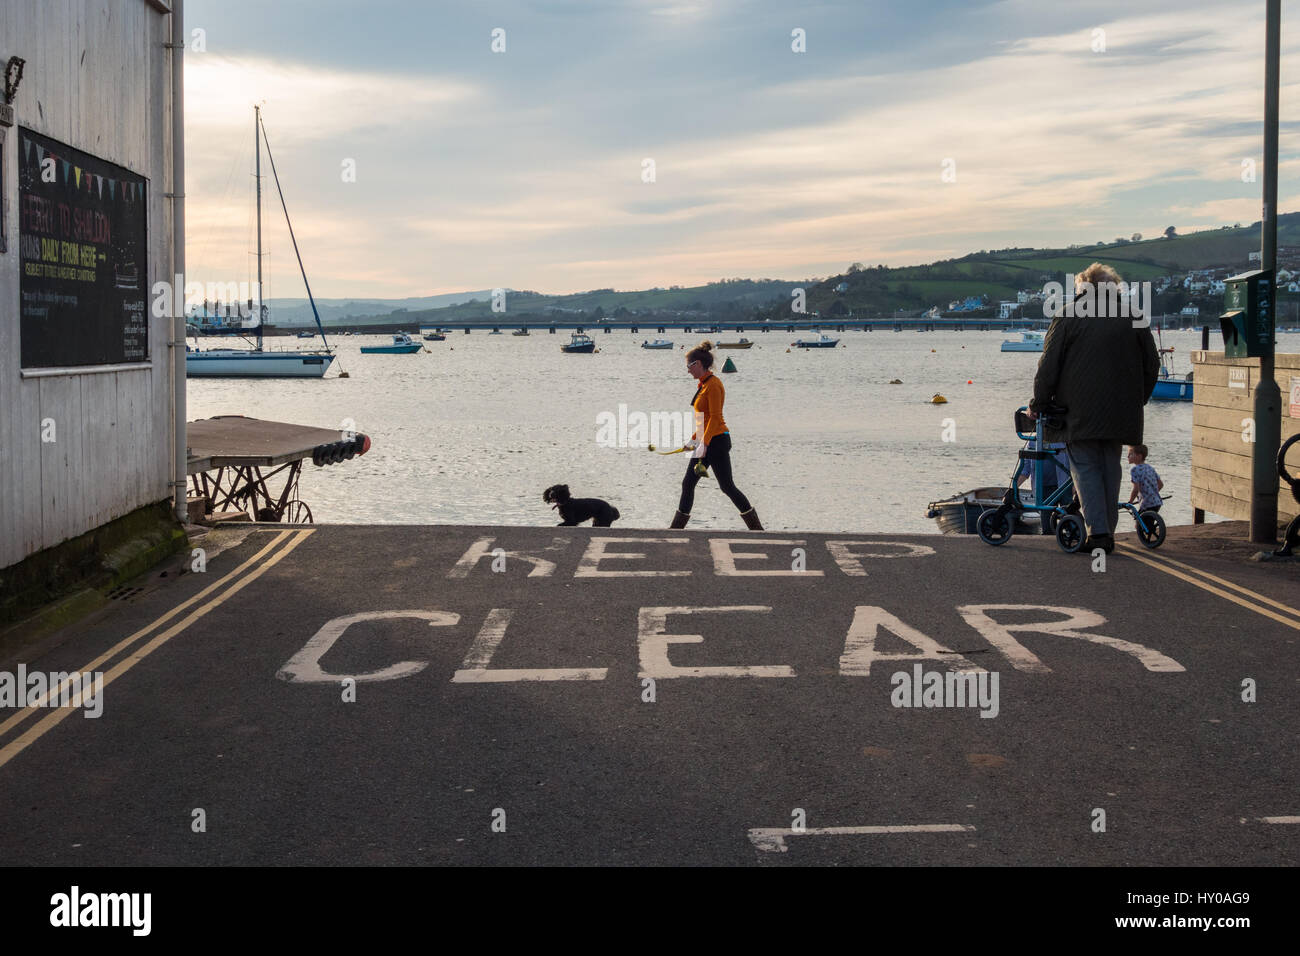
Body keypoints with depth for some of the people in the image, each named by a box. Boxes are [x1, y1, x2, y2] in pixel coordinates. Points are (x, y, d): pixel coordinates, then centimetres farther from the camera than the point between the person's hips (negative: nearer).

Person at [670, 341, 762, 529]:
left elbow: (715, 417, -21)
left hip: (716, 441, -10)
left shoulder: (713, 385, -16)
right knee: (688, 484, 9)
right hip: (705, 441, 10)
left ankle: (757, 528, 4)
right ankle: (676, 528, 15)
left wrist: (704, 444, -25)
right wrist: (694, 439, 23)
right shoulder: (703, 384, 13)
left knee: (727, 487, -4)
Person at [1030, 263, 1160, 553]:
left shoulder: (1067, 317, -2)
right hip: (1119, 412, 4)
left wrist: (1038, 404, 3)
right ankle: (1108, 533, 14)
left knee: (1085, 468, -1)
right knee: (1110, 469, 12)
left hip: (1079, 412, -4)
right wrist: (1137, 401, 23)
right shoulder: (1132, 318, 9)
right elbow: (1152, 366, 13)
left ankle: (1098, 532, -13)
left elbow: (1048, 366, -6)